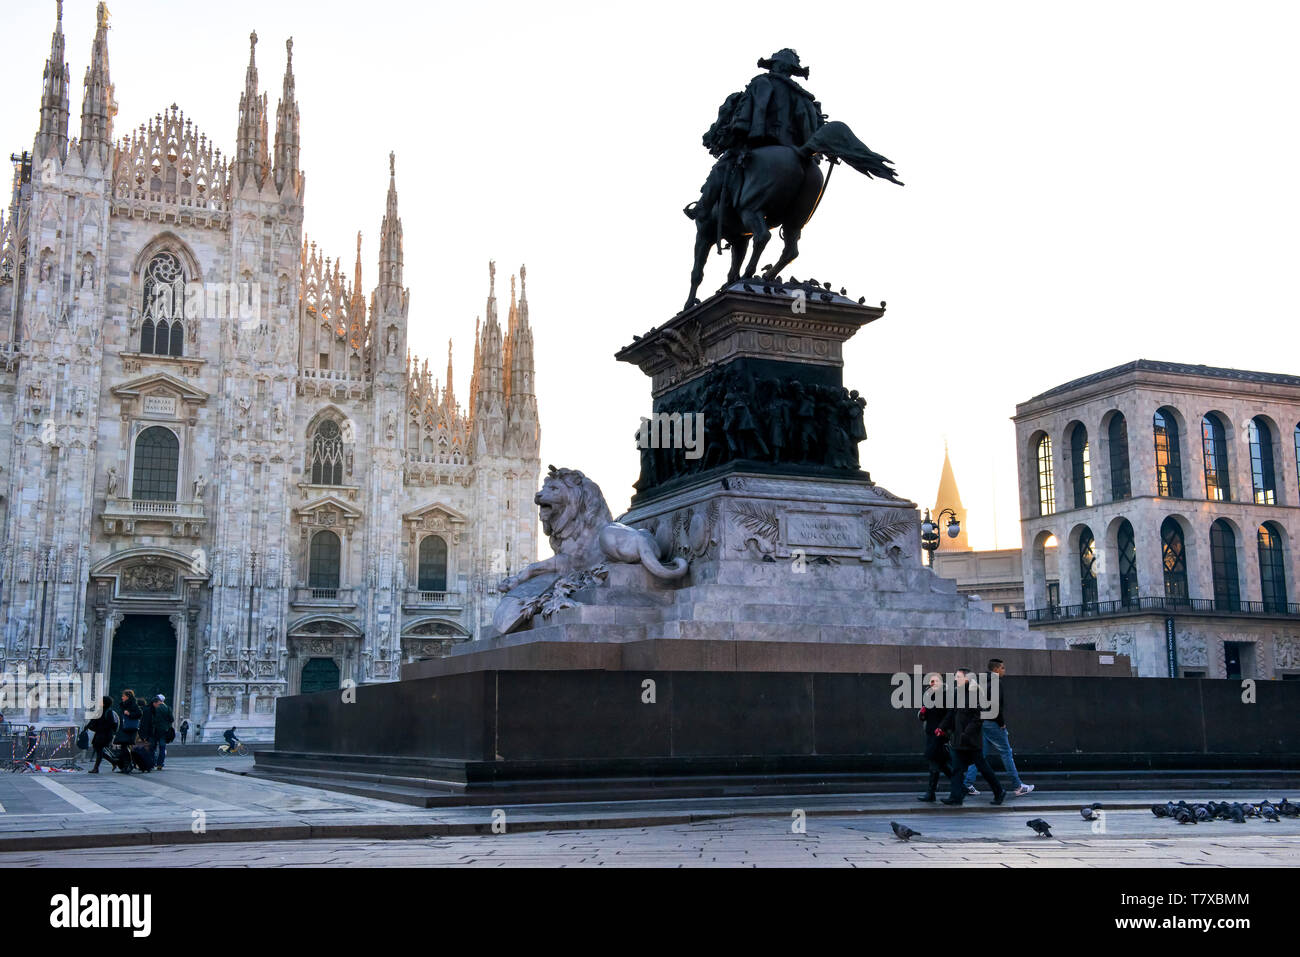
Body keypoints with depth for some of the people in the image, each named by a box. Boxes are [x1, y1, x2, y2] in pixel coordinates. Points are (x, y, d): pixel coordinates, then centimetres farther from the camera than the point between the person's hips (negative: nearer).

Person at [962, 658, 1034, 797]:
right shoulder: (997, 682, -13)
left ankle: (968, 784, 5)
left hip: (983, 722, 9)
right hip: (993, 723, -9)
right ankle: (1017, 786, 6)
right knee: (1006, 753, 0)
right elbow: (996, 703, -22)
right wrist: (1001, 722, -14)